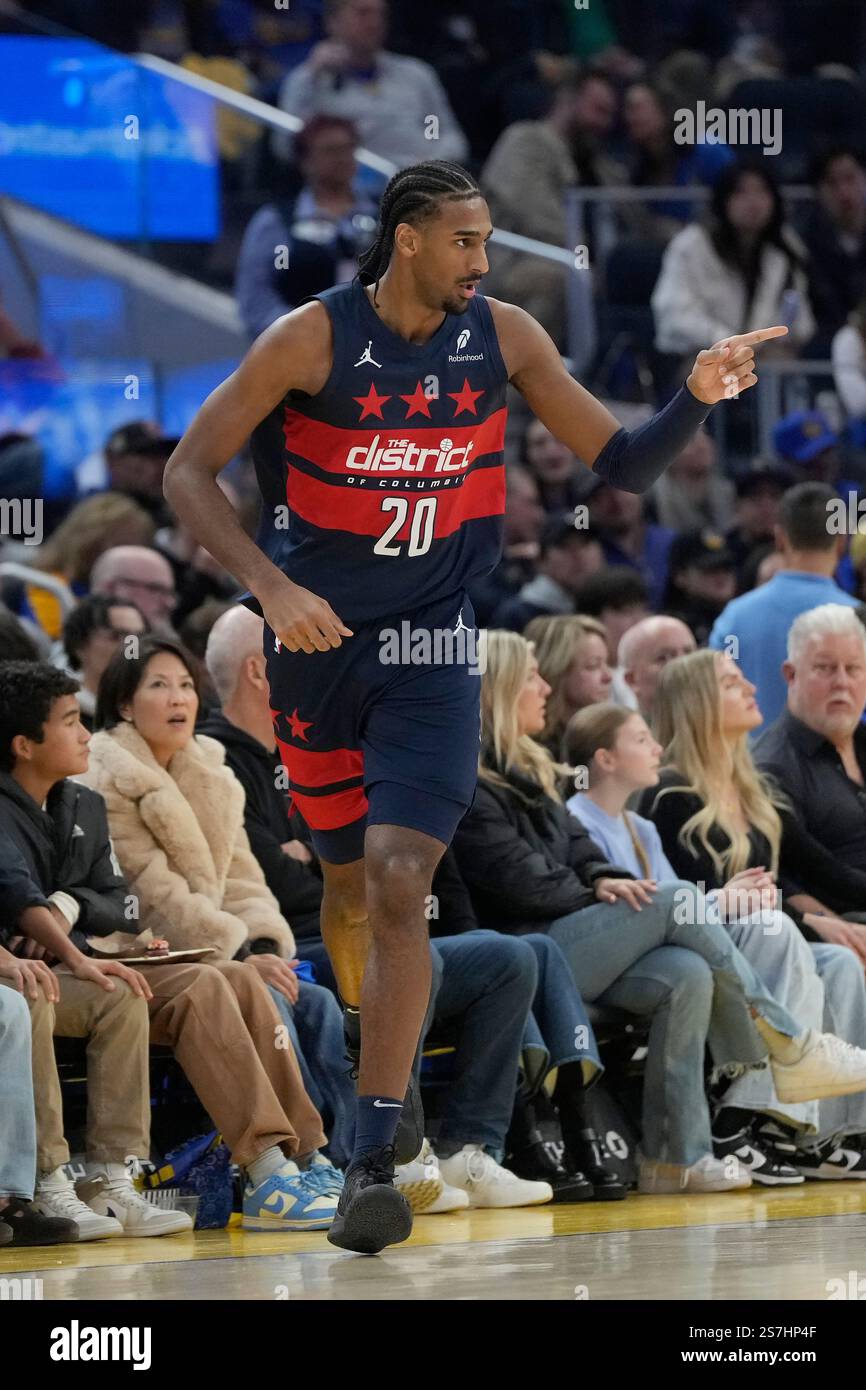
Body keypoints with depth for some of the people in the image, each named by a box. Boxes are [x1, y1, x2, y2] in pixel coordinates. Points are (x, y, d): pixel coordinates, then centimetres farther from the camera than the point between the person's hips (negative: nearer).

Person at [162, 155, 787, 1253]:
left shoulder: (502, 338, -4)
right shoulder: (314, 338, -12)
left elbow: (618, 466, 4)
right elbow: (187, 473, -10)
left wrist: (696, 399, -15)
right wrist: (270, 585, -23)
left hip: (433, 646, 0)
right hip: (317, 640, 0)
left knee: (398, 882, -17)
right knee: (347, 882, 14)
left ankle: (372, 1162, -20)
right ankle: (371, 1071, 44)